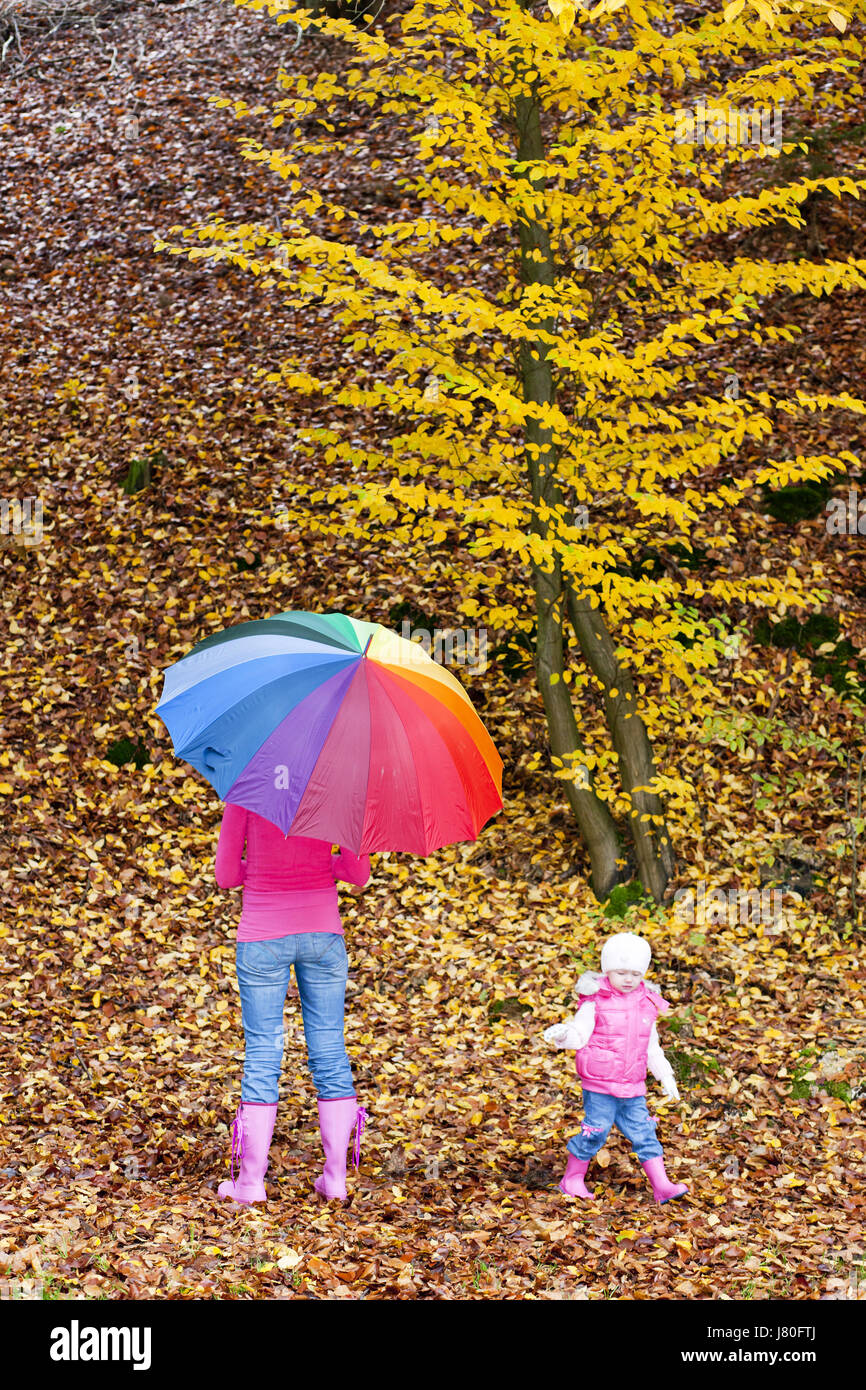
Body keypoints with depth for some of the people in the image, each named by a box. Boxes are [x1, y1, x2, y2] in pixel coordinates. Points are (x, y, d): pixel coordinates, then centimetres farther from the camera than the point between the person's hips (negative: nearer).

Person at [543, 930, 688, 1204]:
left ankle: (662, 1185, 7)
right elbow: (579, 1034, -11)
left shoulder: (646, 1006, 10)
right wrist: (563, 1034, -33)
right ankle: (572, 1179, 15)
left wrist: (666, 1077, 19)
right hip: (600, 1087, -4)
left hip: (633, 1088, 4)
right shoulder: (596, 1002, -6)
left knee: (644, 1133, 4)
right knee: (595, 1131, -2)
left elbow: (652, 1048, 20)